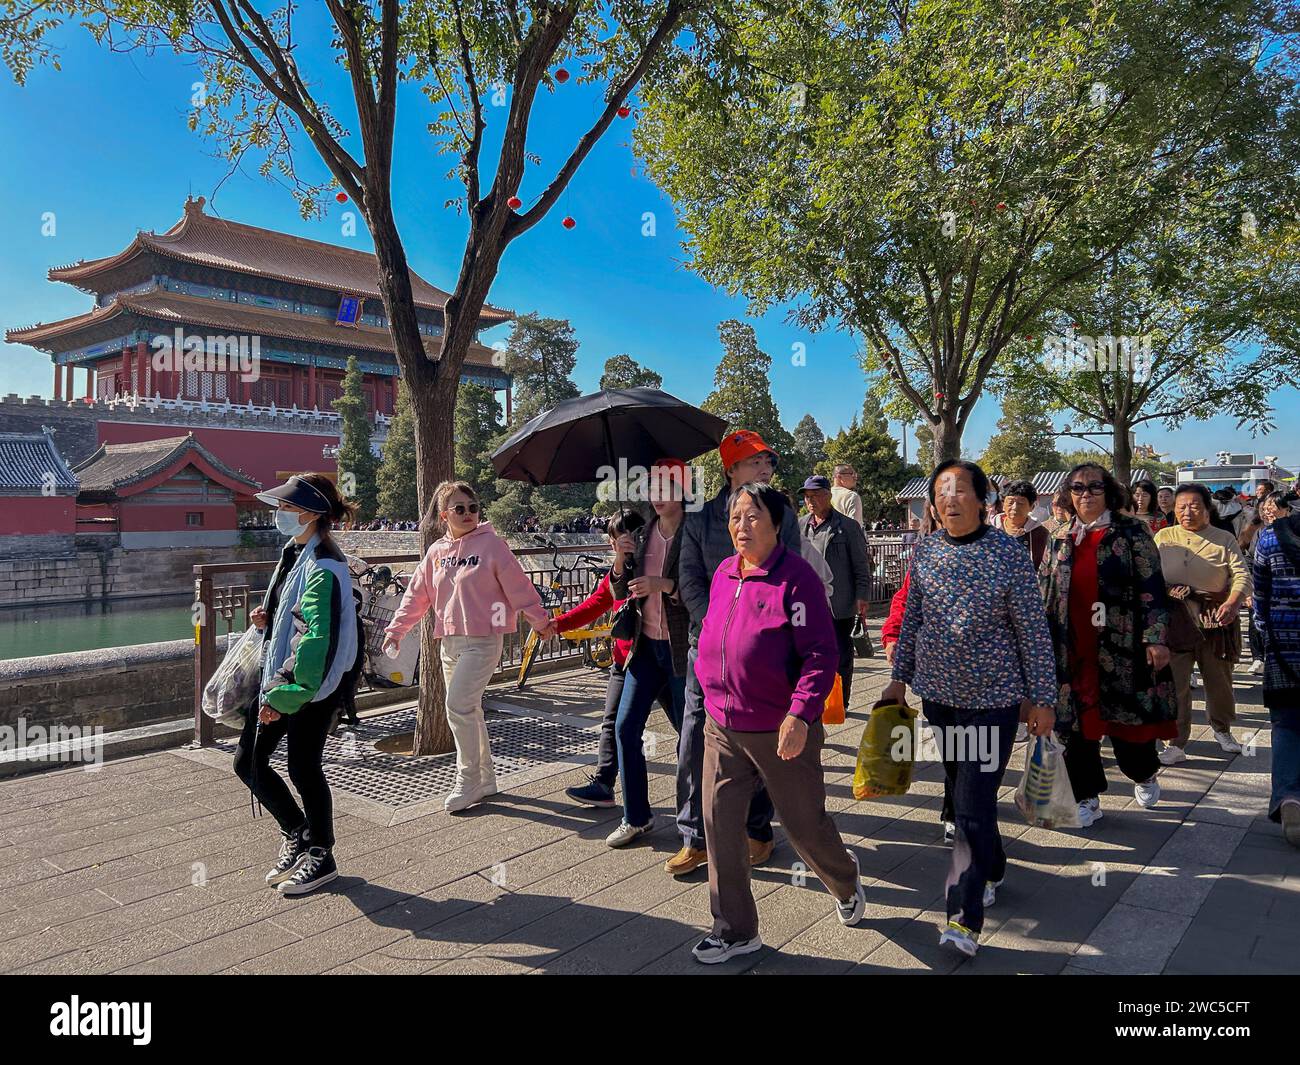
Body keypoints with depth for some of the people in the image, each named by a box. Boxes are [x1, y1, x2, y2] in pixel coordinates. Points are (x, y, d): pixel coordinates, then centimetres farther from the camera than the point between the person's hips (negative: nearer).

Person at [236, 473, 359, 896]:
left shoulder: (323, 567, -21)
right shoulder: (294, 552, 10)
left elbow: (317, 638, -26)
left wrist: (285, 696, -24)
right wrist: (267, 619, 3)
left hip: (312, 686, -10)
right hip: (278, 674, 10)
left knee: (303, 767, 1)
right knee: (248, 761, 13)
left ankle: (320, 857, 22)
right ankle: (296, 836, 32)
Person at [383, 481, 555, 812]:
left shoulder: (492, 544, -7)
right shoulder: (436, 552, 9)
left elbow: (519, 587, -5)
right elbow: (417, 595, 15)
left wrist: (541, 621, -1)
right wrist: (395, 630, 11)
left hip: (482, 640, -6)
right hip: (449, 642, 6)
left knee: (459, 707, -14)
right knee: (468, 710, 12)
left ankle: (468, 781, 1)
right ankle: (485, 779, 25)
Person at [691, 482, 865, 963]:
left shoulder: (796, 576, -16)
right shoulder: (724, 574, 5)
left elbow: (821, 653, -18)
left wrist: (800, 715, -25)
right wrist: (711, 700, 15)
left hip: (782, 732, -6)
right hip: (722, 728, 6)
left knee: (804, 823, 12)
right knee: (720, 824, 6)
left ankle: (845, 881, 45)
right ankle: (735, 929, 23)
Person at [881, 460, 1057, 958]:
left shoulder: (1008, 553, -11)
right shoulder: (925, 551, 1)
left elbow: (1033, 630, -8)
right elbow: (911, 619, 11)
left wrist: (1042, 698, -7)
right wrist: (900, 677, 11)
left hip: (992, 697, -4)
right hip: (938, 694, 5)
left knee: (974, 805, -7)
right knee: (962, 794, 16)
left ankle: (965, 918, 0)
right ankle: (992, 870, 39)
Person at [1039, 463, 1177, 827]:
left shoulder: (1131, 532, -1)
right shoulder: (1061, 539, 10)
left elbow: (1151, 588, -6)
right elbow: (1043, 593, 14)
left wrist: (1155, 638, -13)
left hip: (1119, 647, -3)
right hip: (1072, 650, 3)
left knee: (1125, 715, 5)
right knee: (1078, 721, 5)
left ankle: (1144, 773, 36)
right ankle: (1087, 798, 18)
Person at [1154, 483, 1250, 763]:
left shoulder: (1224, 539, 3)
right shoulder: (1163, 537, 6)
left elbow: (1242, 576, -7)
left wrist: (1232, 604, -25)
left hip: (1216, 618, 1)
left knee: (1220, 679, 15)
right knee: (1174, 682, -4)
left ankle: (1222, 729, 41)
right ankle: (1176, 744, 5)